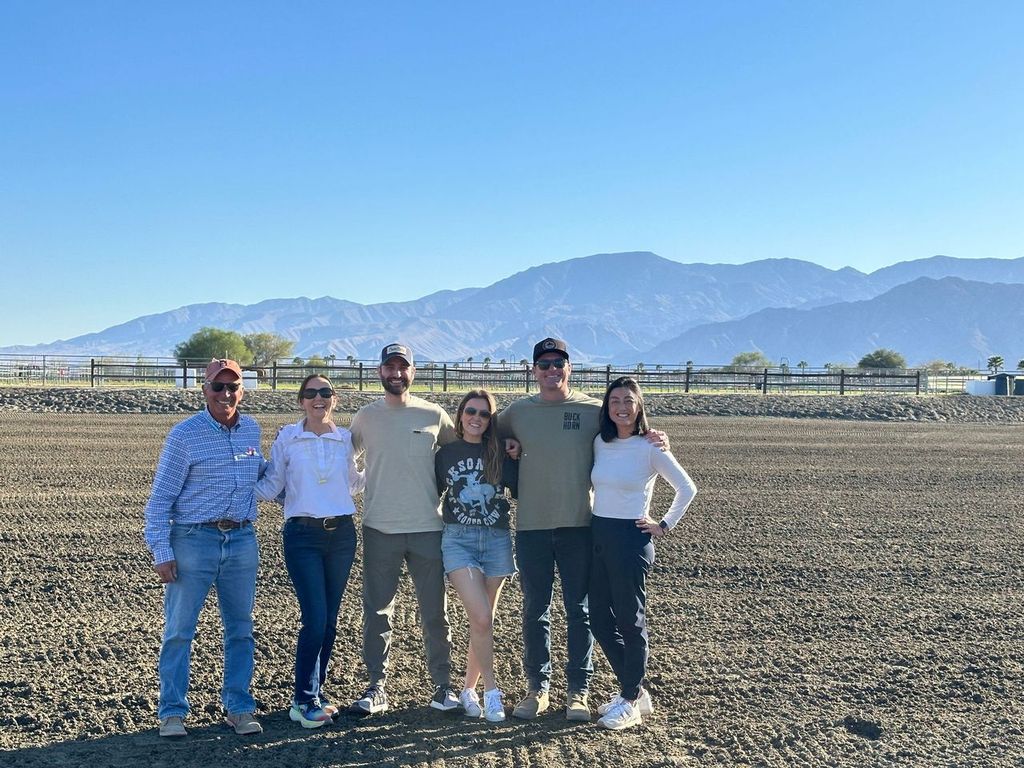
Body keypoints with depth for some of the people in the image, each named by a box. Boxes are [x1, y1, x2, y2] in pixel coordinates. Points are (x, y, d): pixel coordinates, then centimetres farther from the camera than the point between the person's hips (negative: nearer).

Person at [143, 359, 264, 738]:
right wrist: (161, 553, -11)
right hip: (193, 540, -4)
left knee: (240, 629, 10)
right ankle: (172, 711, 17)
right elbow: (160, 498, -7)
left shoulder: (252, 430, 7)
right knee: (179, 630, 3)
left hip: (242, 540, 4)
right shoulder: (184, 435, -8)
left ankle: (238, 708, 23)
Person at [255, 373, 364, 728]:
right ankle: (304, 700, 6)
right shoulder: (287, 437, -1)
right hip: (303, 536, -3)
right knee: (315, 618, -10)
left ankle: (314, 692, 24)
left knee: (330, 619, 9)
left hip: (342, 533, 3)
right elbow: (269, 487, 0)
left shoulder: (346, 438, 6)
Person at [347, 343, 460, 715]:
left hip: (428, 528, 0)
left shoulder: (434, 415, 1)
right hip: (379, 530, 0)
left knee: (435, 612, 8)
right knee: (376, 611, 6)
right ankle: (376, 686, 18)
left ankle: (443, 686, 20)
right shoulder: (365, 417, 3)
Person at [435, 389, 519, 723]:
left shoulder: (501, 455, 4)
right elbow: (433, 495, 13)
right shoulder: (446, 454, 5)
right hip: (458, 539, -2)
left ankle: (469, 689, 25)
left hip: (496, 539, 2)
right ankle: (491, 691, -1)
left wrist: (518, 458, -5)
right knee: (481, 618, -16)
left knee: (484, 621, 8)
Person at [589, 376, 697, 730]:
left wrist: (664, 525, -3)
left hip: (631, 539, -6)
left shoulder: (650, 447, -10)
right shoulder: (600, 443, 6)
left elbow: (687, 489, -5)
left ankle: (630, 700, 19)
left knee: (630, 621, 4)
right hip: (598, 535, 6)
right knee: (600, 619, 10)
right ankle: (633, 690, 27)